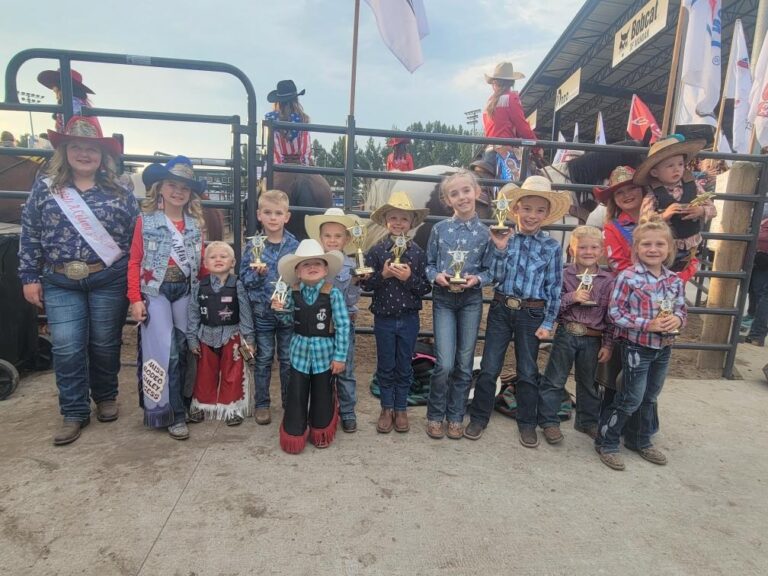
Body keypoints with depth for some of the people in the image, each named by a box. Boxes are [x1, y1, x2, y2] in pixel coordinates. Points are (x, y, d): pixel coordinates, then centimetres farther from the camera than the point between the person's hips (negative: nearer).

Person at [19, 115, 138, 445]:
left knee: (105, 344, 10)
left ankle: (106, 397, 32)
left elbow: (137, 237, 2)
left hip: (108, 281, -1)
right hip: (60, 283, 1)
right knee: (66, 349, 1)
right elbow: (30, 235, 6)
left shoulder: (119, 192, 0)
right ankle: (74, 412, 16)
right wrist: (29, 277, 2)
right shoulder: (45, 187, 3)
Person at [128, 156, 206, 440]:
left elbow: (201, 263, 8)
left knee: (182, 349, 9)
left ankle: (180, 404, 25)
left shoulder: (195, 224, 6)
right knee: (164, 351, -5)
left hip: (186, 291, 3)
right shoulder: (146, 221, -2)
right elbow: (135, 262, -3)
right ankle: (169, 413, 8)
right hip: (155, 291, -3)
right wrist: (135, 299, -9)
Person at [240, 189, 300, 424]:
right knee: (263, 358, 12)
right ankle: (262, 404, 26)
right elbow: (244, 278, -3)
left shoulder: (295, 245, -3)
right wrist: (258, 274, -21)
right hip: (262, 311, 0)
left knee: (288, 359, 12)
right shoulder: (253, 244, -3)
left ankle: (290, 402, 28)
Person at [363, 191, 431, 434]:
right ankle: (387, 408, 28)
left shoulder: (418, 252, -4)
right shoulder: (376, 250, -4)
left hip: (408, 318, 0)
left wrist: (409, 277, -20)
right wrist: (383, 274, -19)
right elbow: (365, 283, -3)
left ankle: (401, 408, 28)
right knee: (385, 366, 12)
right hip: (383, 317, 0)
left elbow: (426, 288, -3)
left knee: (404, 366, 12)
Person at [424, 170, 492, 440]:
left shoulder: (485, 232, 0)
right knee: (444, 364, -6)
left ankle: (456, 416, 25)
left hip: (471, 300, 1)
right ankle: (435, 415, 16)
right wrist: (437, 276, -15)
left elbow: (491, 270, 4)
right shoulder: (439, 228, -1)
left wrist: (477, 279, -16)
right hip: (443, 299, -1)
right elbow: (428, 264, 5)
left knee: (465, 364, 8)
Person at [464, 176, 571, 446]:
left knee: (528, 371, 12)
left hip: (532, 314, 0)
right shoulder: (503, 239, -1)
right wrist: (500, 248, -17)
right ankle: (479, 417, 22)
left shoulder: (551, 247, -2)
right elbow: (494, 277, -6)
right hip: (501, 309, 1)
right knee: (489, 367, 7)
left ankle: (527, 423, 28)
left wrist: (548, 322, -3)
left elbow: (554, 288, 0)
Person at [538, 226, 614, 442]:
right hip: (566, 334, -2)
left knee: (588, 382, 18)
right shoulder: (564, 275, -4)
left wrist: (608, 345, 0)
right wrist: (571, 297, -20)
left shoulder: (607, 280, 1)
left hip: (593, 339, 2)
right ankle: (549, 421, 18)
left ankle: (588, 421, 35)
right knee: (554, 380, 5)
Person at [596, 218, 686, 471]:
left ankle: (643, 442, 39)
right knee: (631, 399, 0)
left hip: (663, 348, 6)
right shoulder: (628, 277, -16)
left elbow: (681, 310, 11)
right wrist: (648, 324, -23)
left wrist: (677, 320, -13)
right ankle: (606, 442, 17)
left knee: (650, 398, 20)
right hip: (637, 347, -6)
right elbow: (615, 313, -16)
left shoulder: (675, 281, 1)